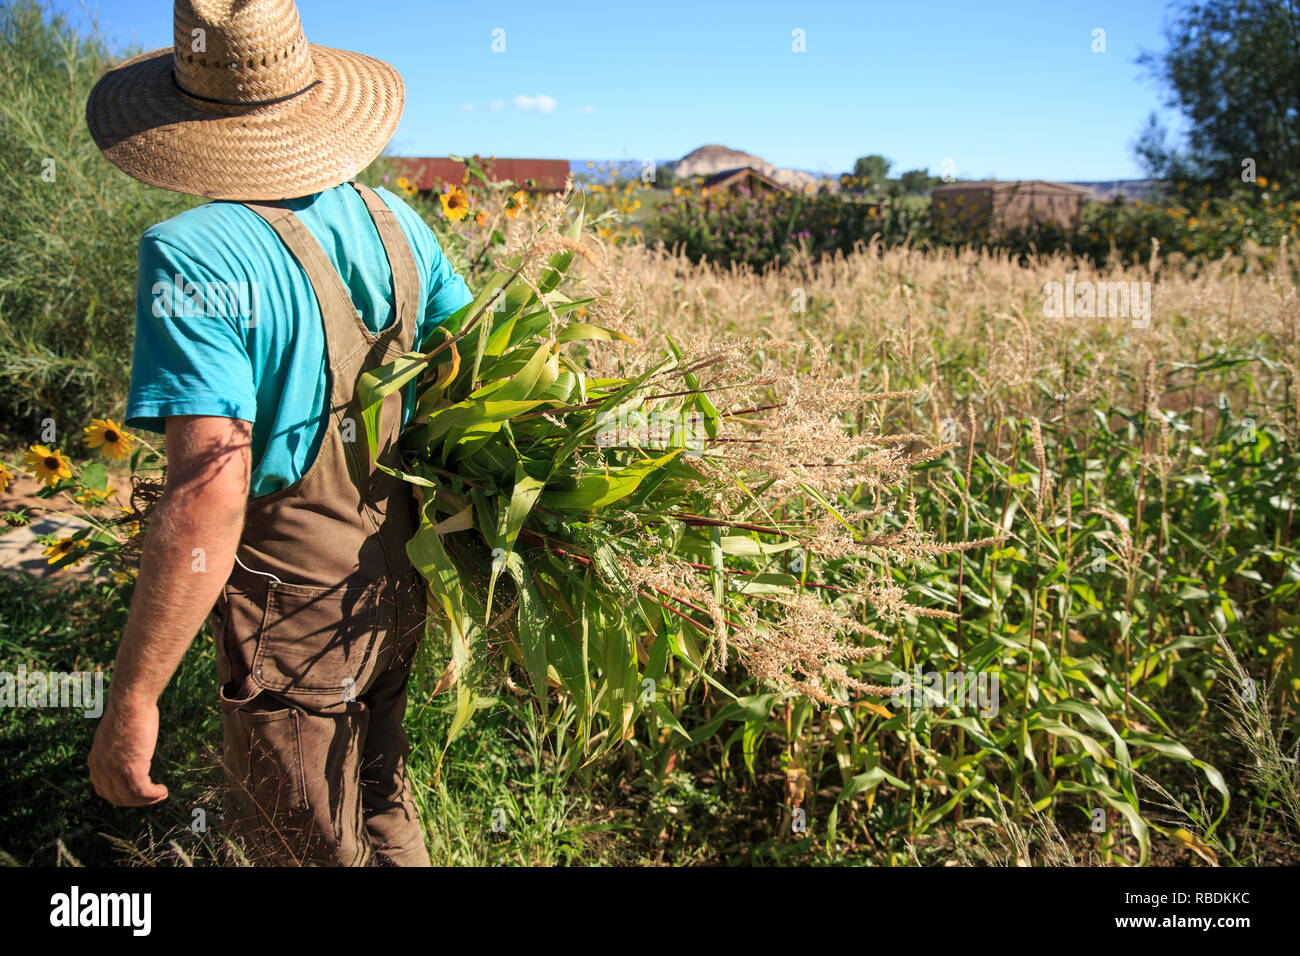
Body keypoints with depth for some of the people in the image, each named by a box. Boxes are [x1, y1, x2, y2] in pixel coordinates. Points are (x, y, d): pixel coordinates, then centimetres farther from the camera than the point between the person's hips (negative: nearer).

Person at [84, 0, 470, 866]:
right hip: (396, 586, 7)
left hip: (296, 618, -6)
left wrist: (132, 700, -21)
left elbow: (209, 494, -29)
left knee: (307, 842, 17)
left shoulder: (196, 256, -23)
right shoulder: (394, 221, -2)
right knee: (379, 797, 29)